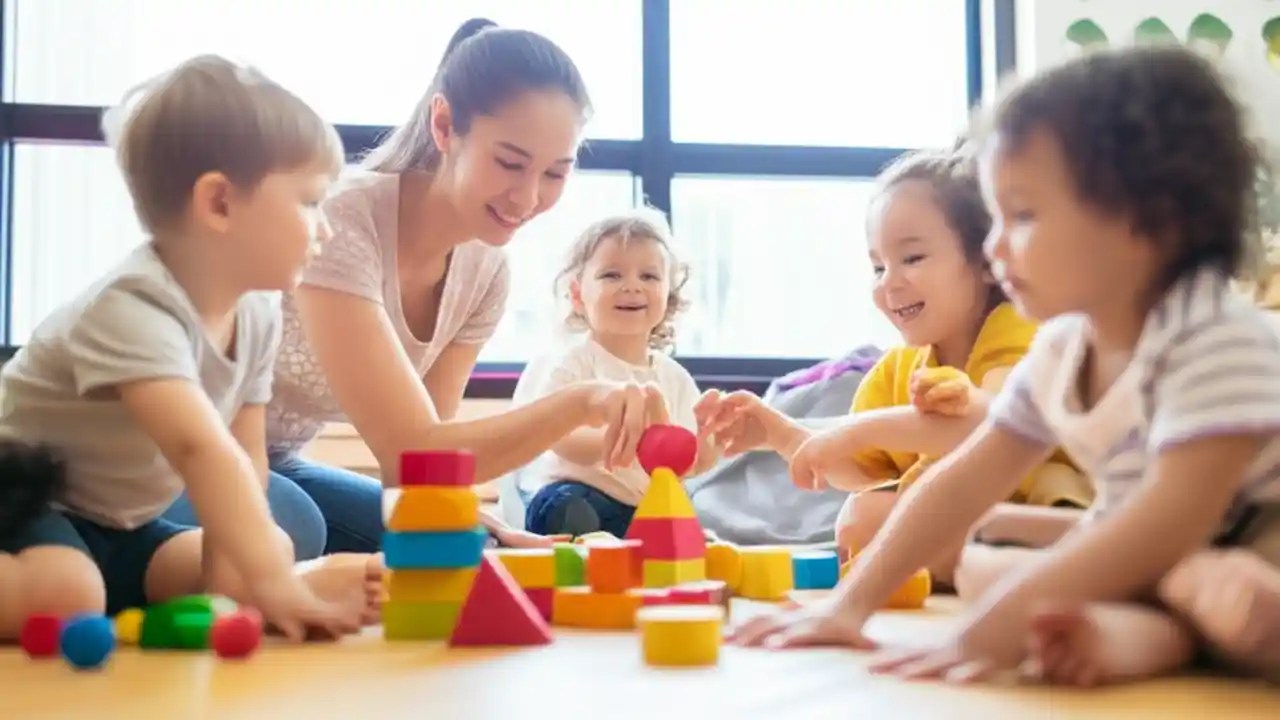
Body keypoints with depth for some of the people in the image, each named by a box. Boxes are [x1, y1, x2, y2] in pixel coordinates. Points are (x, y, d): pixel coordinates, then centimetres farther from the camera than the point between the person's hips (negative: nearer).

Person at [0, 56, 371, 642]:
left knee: (274, 550, -2)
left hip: (119, 528, 8)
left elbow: (245, 459, -4)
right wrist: (273, 584, -53)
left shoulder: (257, 314, -6)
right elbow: (201, 450, -45)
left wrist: (226, 572, -15)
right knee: (66, 595, -36)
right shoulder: (133, 308, -32)